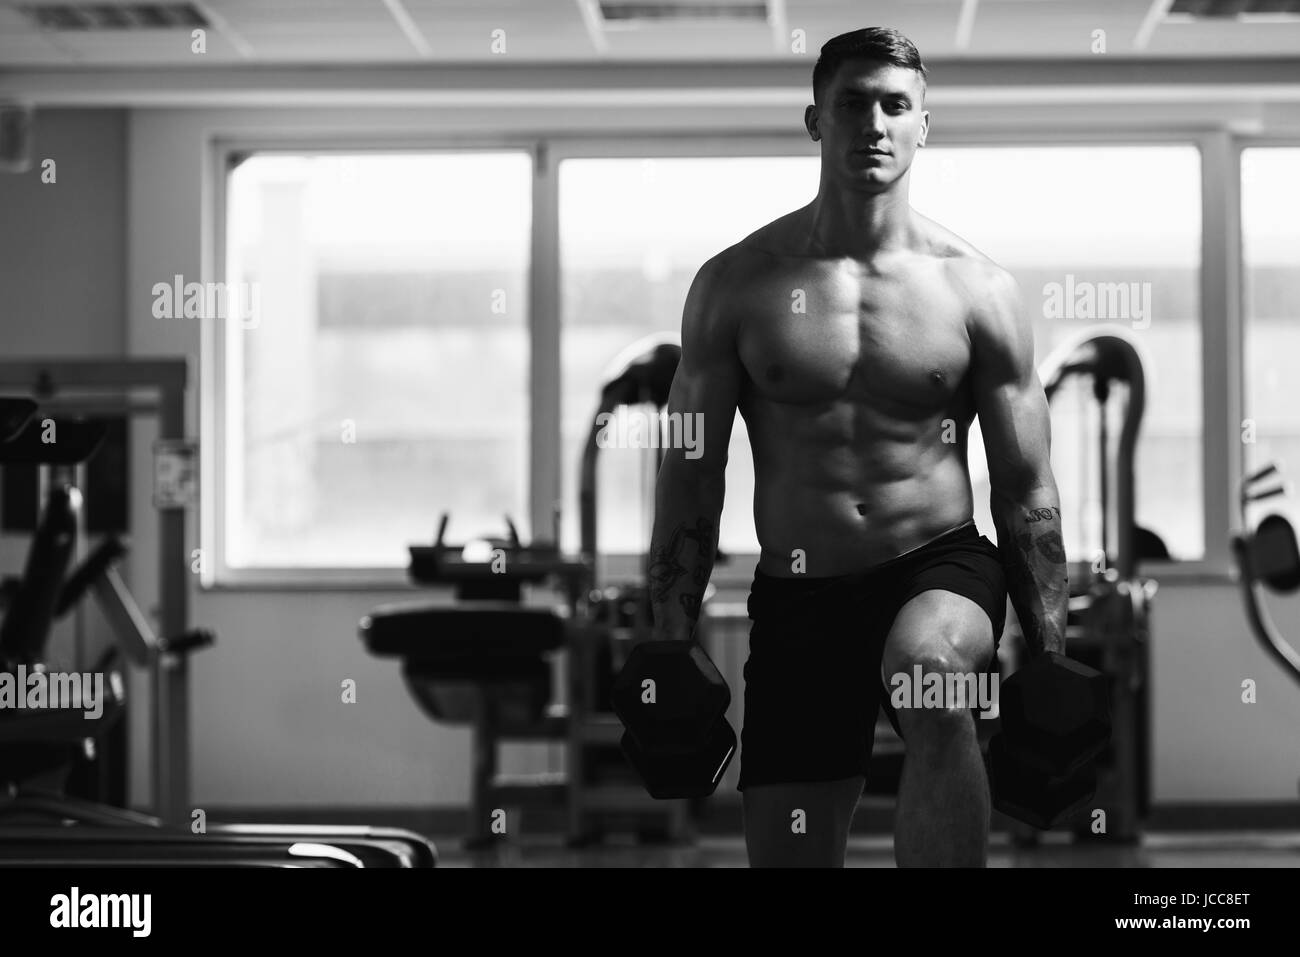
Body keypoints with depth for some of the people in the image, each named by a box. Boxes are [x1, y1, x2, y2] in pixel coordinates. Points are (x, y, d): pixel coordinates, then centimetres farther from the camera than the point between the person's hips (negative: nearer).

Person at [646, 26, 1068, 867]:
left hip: (938, 569, -2)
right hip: (797, 598, 2)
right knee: (786, 852, 2)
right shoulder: (737, 284, -1)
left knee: (929, 671, -38)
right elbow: (691, 476, 2)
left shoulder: (978, 289, -2)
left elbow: (1026, 493, 1)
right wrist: (672, 655, -3)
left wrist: (1052, 669, -2)